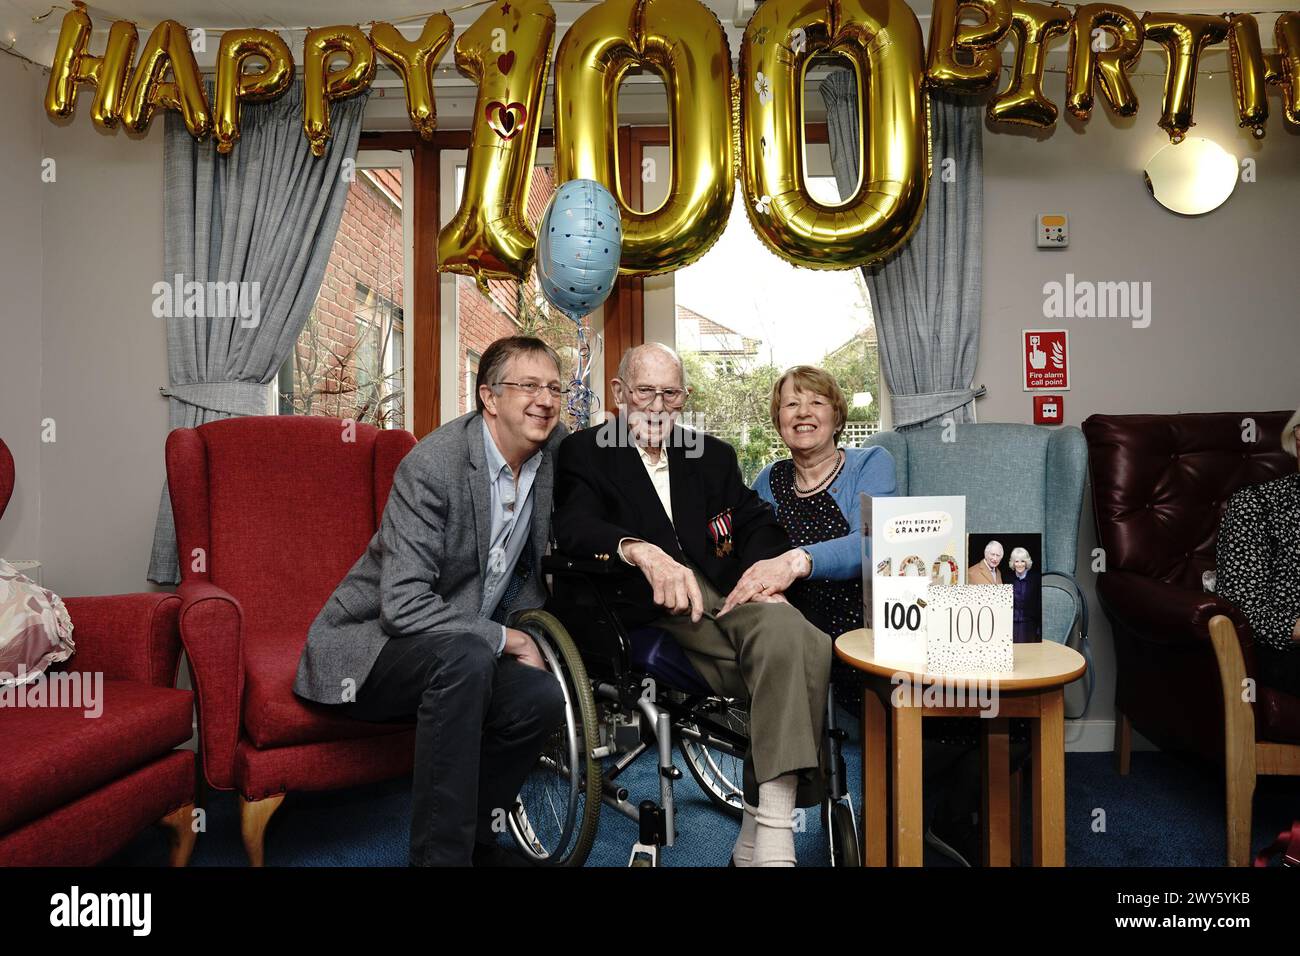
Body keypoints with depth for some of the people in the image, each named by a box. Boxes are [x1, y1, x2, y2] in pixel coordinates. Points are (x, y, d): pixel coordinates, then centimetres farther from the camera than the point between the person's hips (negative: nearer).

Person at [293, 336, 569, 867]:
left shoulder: (553, 450, -3)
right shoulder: (433, 464, -22)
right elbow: (403, 604, -27)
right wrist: (503, 638, -20)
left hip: (464, 651, 6)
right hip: (369, 644, -6)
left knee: (542, 696, -19)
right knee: (466, 655, -34)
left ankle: (471, 835, 5)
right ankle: (438, 853, -22)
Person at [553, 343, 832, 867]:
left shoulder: (714, 456, 25)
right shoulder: (584, 452, 10)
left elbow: (757, 524, 15)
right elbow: (573, 528, -9)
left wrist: (766, 569, -10)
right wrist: (641, 550, -29)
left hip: (728, 603, 5)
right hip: (655, 615, -5)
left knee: (805, 644, -28)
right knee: (784, 633, -30)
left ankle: (766, 837, -24)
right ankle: (764, 832, -23)